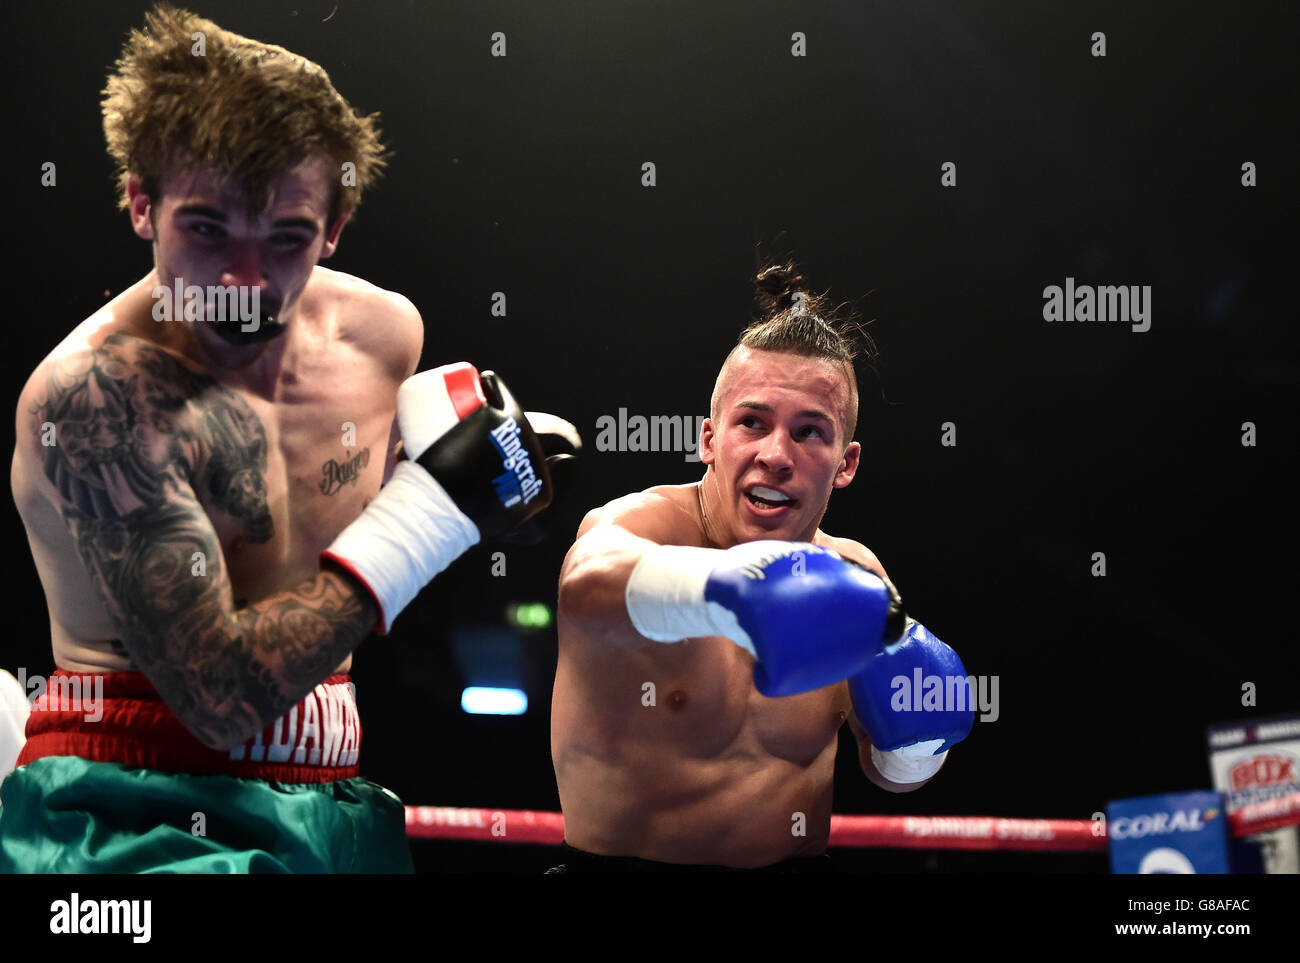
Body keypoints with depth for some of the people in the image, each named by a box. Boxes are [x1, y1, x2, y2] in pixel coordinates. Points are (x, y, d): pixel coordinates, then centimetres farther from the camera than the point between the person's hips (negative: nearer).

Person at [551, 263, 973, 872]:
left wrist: (912, 737, -9)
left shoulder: (851, 571, 2)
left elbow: (893, 778, 13)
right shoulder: (644, 523, -13)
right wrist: (728, 586, -56)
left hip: (797, 862, 5)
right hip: (621, 862, -5)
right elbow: (589, 584, -38)